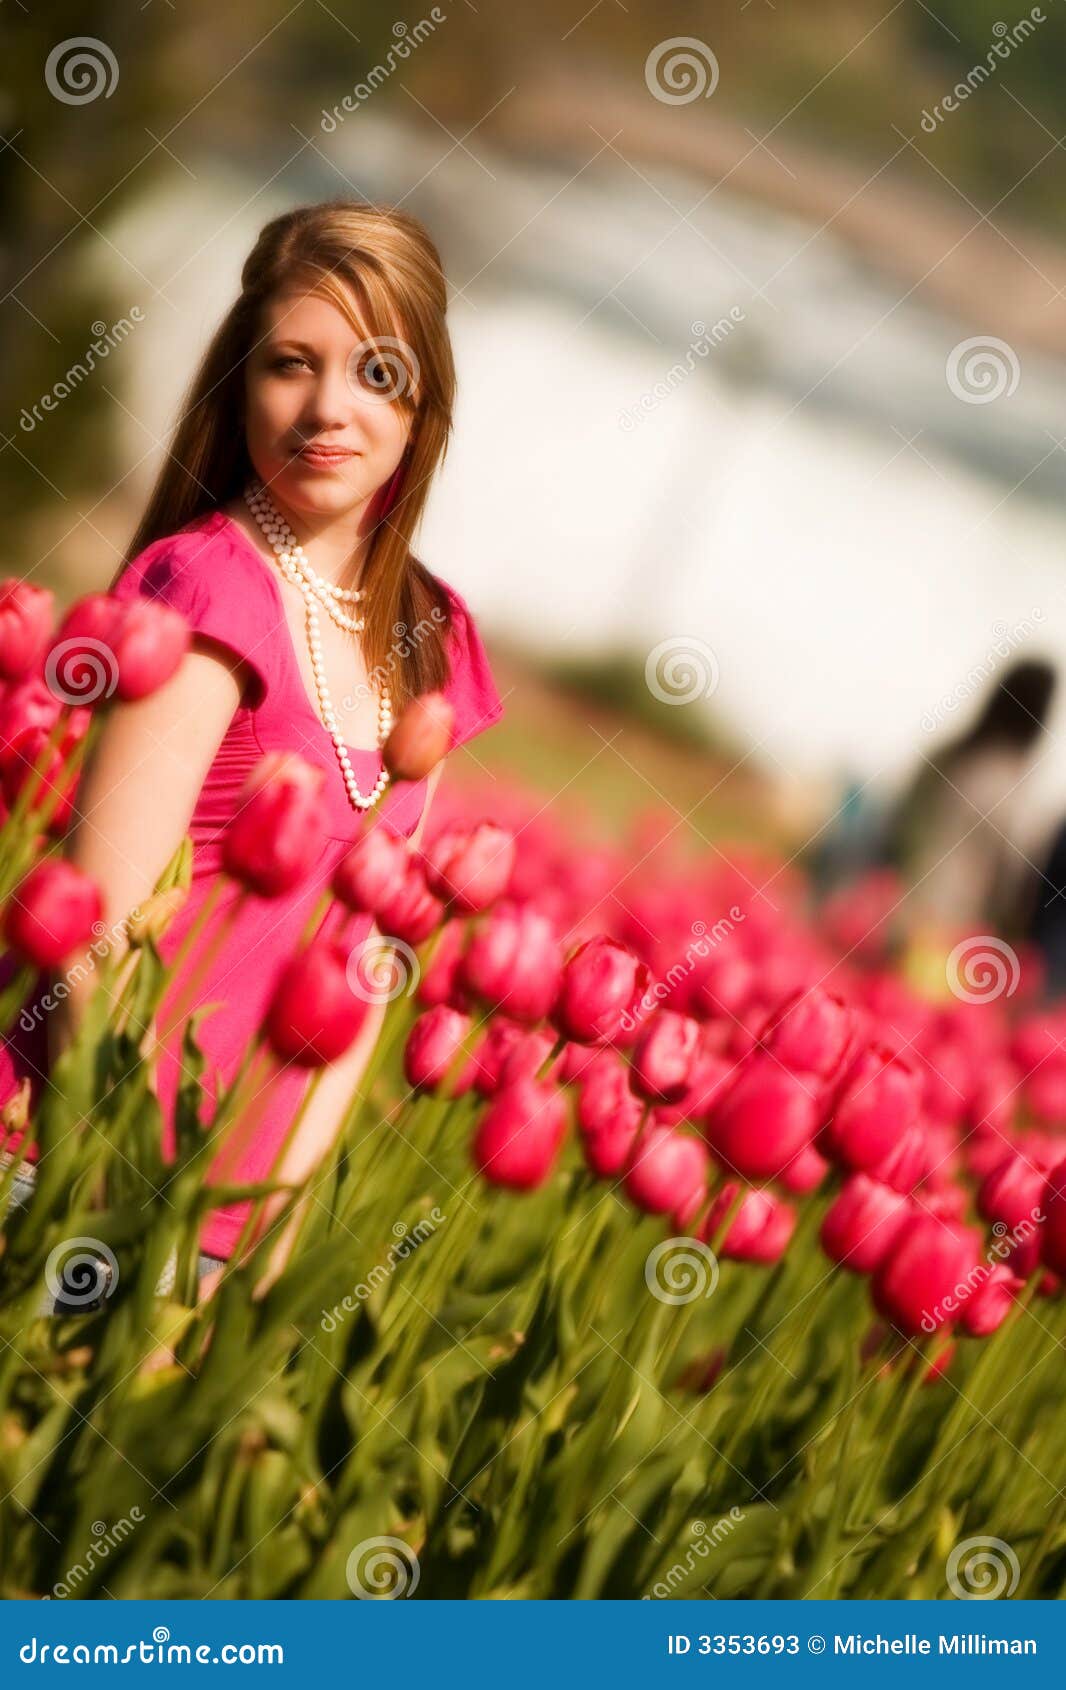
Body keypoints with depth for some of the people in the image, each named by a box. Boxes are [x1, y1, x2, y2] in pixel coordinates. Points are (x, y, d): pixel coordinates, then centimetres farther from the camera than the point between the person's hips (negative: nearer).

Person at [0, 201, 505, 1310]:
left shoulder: (429, 638, 7)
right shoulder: (210, 581, -14)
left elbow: (371, 944, 7)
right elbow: (99, 923, -19)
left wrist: (276, 1202, -2)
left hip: (244, 1199, 6)